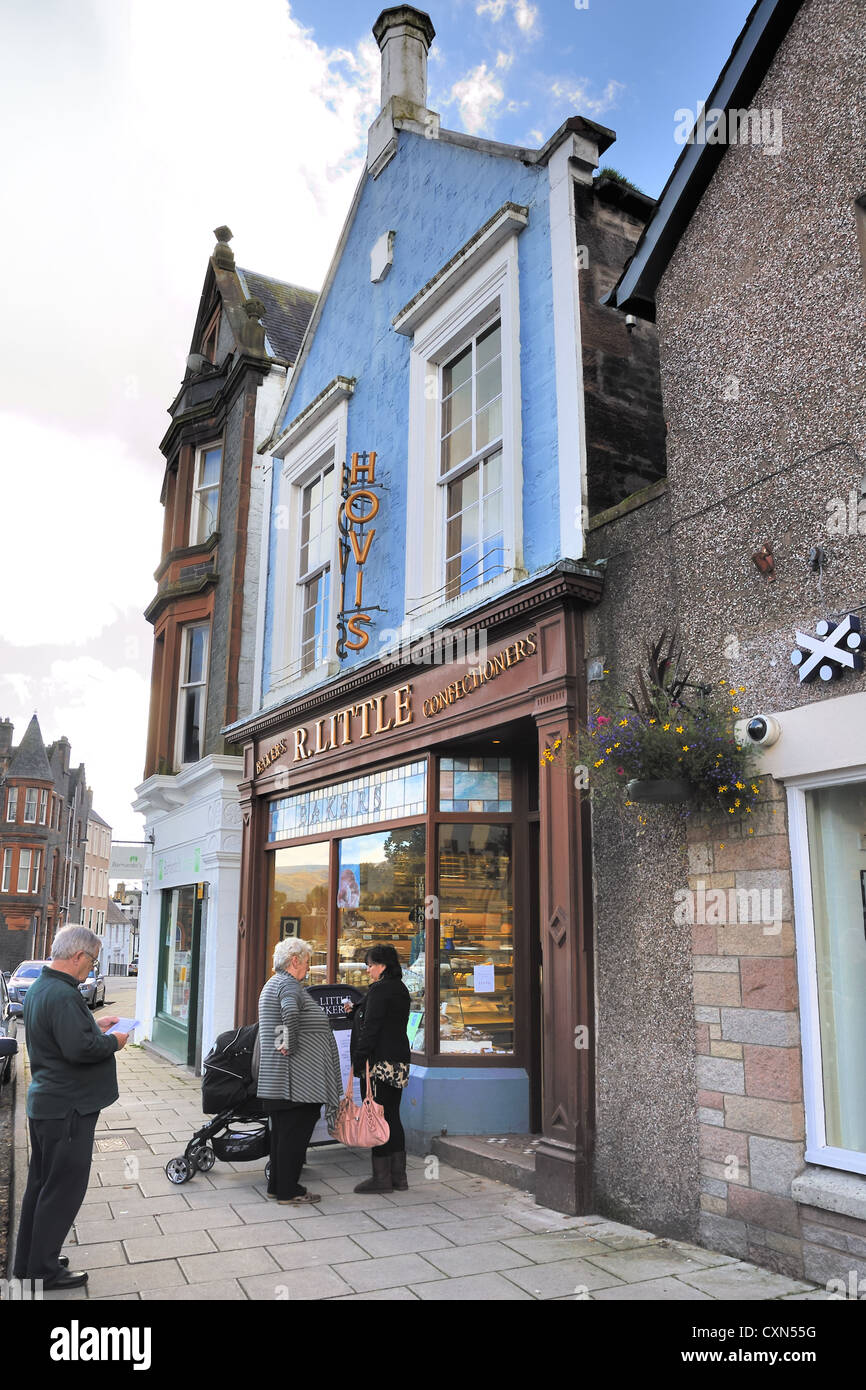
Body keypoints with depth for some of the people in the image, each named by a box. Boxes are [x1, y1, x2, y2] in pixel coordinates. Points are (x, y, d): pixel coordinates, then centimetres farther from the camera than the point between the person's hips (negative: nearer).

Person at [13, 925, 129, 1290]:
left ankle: (27, 1262, 32)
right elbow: (79, 1048, -32)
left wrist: (95, 1027, 10)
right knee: (63, 1188, 3)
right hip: (67, 1108, -10)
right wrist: (113, 1042, -15)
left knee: (41, 1184, 20)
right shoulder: (62, 995, -25)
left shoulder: (39, 987, 8)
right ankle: (44, 1271, 14)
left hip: (43, 1102, 10)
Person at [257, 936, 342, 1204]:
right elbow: (291, 1011, -38)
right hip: (297, 1078, -10)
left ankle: (277, 1185, 25)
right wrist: (289, 1045, -29)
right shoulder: (289, 985, -15)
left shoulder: (274, 983, 19)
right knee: (295, 1132, -2)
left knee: (282, 1130, 17)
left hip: (275, 1079, 10)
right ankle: (288, 1192, 6)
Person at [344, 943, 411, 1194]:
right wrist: (355, 1011, 21)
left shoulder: (379, 990, -13)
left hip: (379, 1063, -9)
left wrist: (358, 1062, -16)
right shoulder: (400, 990, 15)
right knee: (392, 1117, 14)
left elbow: (371, 1029, -18)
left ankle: (381, 1177, 3)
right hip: (399, 1061, 9)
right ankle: (398, 1176, 19)